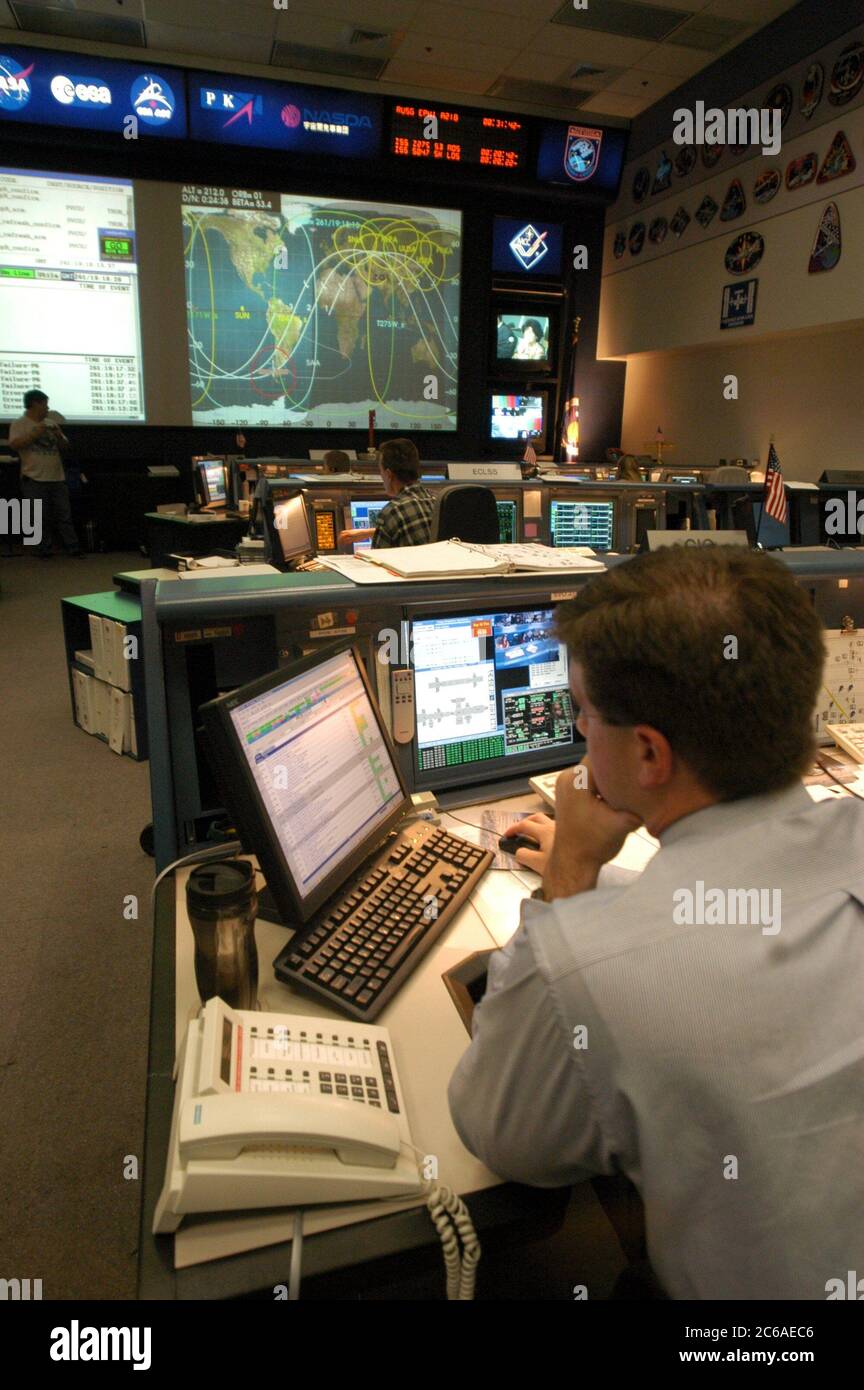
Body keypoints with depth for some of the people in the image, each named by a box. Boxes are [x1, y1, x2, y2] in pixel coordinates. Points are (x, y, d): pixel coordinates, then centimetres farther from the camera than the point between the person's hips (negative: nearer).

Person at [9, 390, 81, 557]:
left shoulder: (51, 423, 17)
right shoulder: (19, 424, 3)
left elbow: (65, 447, 18)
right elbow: (15, 444, -12)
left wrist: (59, 436, -2)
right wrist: (36, 433, -14)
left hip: (57, 478, 4)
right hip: (34, 480, -4)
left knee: (65, 514, 0)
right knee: (41, 517, -3)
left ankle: (73, 547, 1)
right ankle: (44, 550, 2)